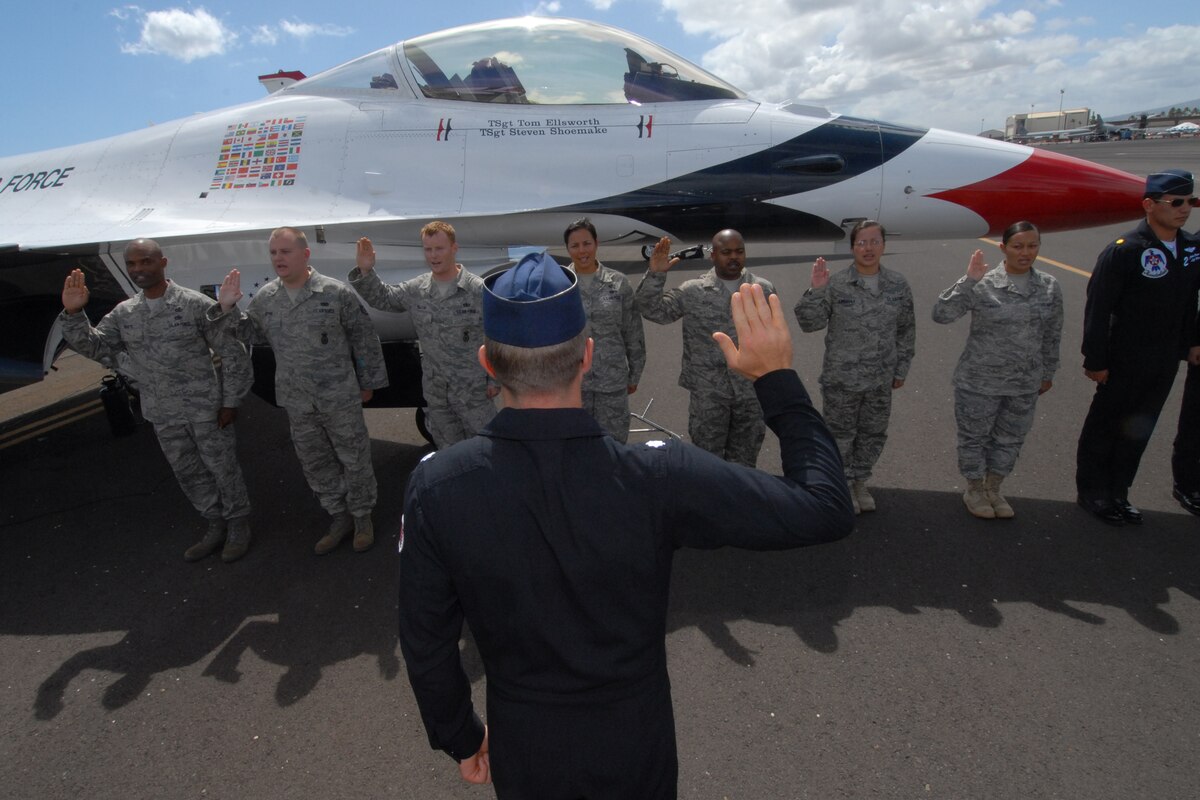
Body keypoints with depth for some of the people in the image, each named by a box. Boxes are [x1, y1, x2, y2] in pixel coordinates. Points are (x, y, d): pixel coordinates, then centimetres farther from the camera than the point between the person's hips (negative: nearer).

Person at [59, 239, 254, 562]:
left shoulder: (195, 305, -12)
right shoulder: (124, 313, 4)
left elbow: (232, 353, -11)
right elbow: (93, 346, 5)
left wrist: (231, 400, -10)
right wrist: (73, 314, -11)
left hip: (206, 408, -6)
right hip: (163, 415, 6)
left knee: (222, 467, 7)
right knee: (188, 473, 16)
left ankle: (238, 525, 26)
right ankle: (215, 526, 33)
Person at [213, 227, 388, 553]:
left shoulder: (336, 292, -10)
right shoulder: (263, 298, 3)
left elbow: (364, 339, -4)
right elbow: (250, 334, 19)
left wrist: (369, 381, 1)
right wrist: (227, 310, 4)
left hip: (340, 397, -4)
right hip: (296, 403, 5)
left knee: (354, 458, 7)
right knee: (315, 463, 14)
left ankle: (362, 516, 25)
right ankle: (339, 517, 31)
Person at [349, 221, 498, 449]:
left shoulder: (479, 290, -13)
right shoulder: (415, 289, 2)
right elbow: (382, 298, 16)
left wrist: (495, 380, -8)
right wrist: (365, 272, -3)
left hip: (474, 390, -4)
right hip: (435, 392, 5)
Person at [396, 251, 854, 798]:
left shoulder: (435, 487, -24)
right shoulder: (658, 477, -31)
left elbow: (425, 644, -12)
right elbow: (826, 510, -23)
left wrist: (460, 738, 7)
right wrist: (777, 378, -14)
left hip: (522, 753, 1)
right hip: (634, 749, 0)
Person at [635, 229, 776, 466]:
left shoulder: (764, 290, 2)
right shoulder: (692, 291, -4)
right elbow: (653, 311, -6)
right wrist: (655, 274, -19)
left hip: (752, 391, 2)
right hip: (707, 392, -2)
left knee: (744, 459, 16)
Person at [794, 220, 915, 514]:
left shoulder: (898, 285, 0)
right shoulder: (836, 285, -11)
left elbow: (906, 330, 9)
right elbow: (809, 324, -11)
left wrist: (901, 369, 10)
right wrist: (815, 291, -25)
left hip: (881, 381, 4)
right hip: (841, 379, -3)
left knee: (873, 435, 16)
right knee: (840, 435, 10)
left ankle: (860, 481, 38)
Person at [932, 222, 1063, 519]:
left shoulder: (1049, 286, -1)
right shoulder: (982, 285, -15)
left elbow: (1052, 335, 9)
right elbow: (941, 314, -23)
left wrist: (1048, 373, 15)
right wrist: (968, 281, -31)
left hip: (1025, 385, 4)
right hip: (979, 382, -4)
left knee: (1010, 439, 18)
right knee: (975, 437, 12)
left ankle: (993, 489, 40)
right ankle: (974, 489, 35)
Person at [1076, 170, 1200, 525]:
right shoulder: (1124, 251, -17)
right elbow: (1097, 309, -18)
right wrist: (1095, 360, -18)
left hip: (1166, 362, 7)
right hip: (1126, 361, -6)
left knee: (1139, 430, 15)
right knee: (1106, 426, 8)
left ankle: (1117, 492, 29)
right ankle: (1092, 492, 23)